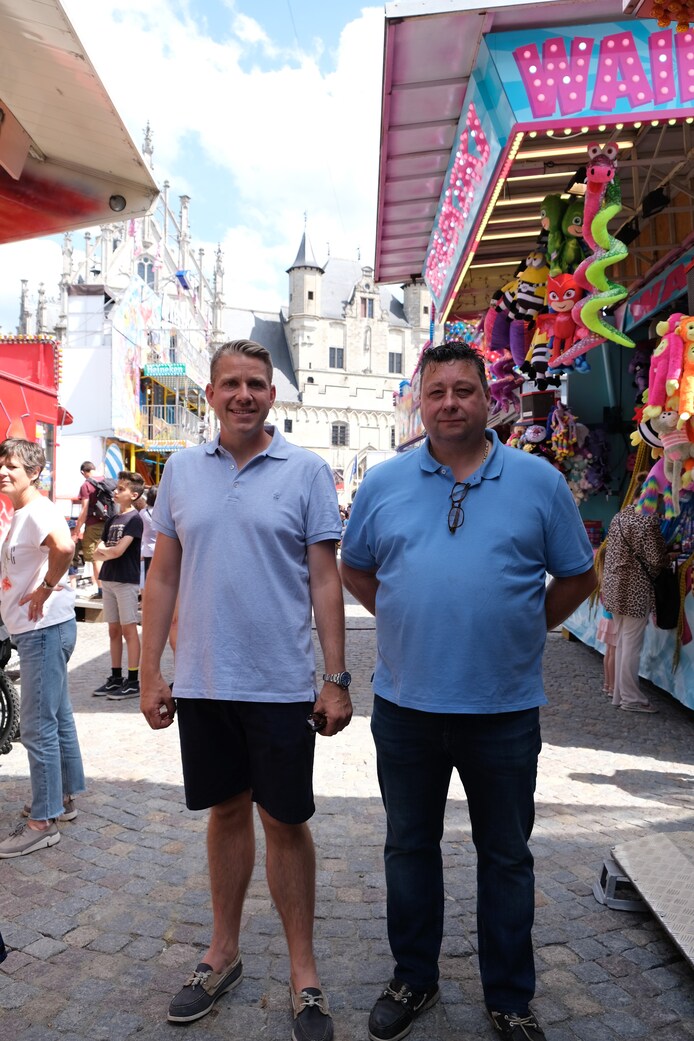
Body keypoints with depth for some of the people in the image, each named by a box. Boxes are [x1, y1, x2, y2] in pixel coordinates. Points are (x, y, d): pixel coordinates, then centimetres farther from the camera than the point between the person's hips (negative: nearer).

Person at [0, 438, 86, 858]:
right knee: (58, 717, 18)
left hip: (45, 629, -11)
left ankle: (43, 822, 5)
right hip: (38, 629, 11)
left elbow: (64, 546, -37)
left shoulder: (38, 511, -16)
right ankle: (64, 798, 32)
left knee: (38, 726, -4)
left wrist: (46, 588, -24)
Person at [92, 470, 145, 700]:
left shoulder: (134, 519, -8)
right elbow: (97, 554, 12)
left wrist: (104, 550, -1)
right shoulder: (112, 520, 14)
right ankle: (116, 678, 17)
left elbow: (118, 550, -18)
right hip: (108, 580, 7)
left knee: (128, 630, -4)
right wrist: (107, 551, -8)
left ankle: (133, 682, 0)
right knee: (113, 630, 10)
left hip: (126, 581, -7)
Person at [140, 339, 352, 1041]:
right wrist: (150, 671, 4)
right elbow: (163, 573, 8)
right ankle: (223, 954, 37)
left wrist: (337, 680, -7)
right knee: (226, 811, 18)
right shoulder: (181, 470, 5)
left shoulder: (306, 471, -3)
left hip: (282, 685, -3)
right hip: (201, 684, 3)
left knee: (284, 821, 8)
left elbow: (325, 579, -4)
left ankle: (302, 974, 27)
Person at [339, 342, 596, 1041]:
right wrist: (403, 621, 4)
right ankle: (413, 979, 39)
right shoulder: (383, 483, 1)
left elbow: (577, 577, 6)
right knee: (409, 847, 17)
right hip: (405, 703, 2)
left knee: (507, 856, 15)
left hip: (505, 708, -1)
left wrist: (522, 630, 3)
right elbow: (354, 569, 12)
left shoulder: (538, 481, -2)